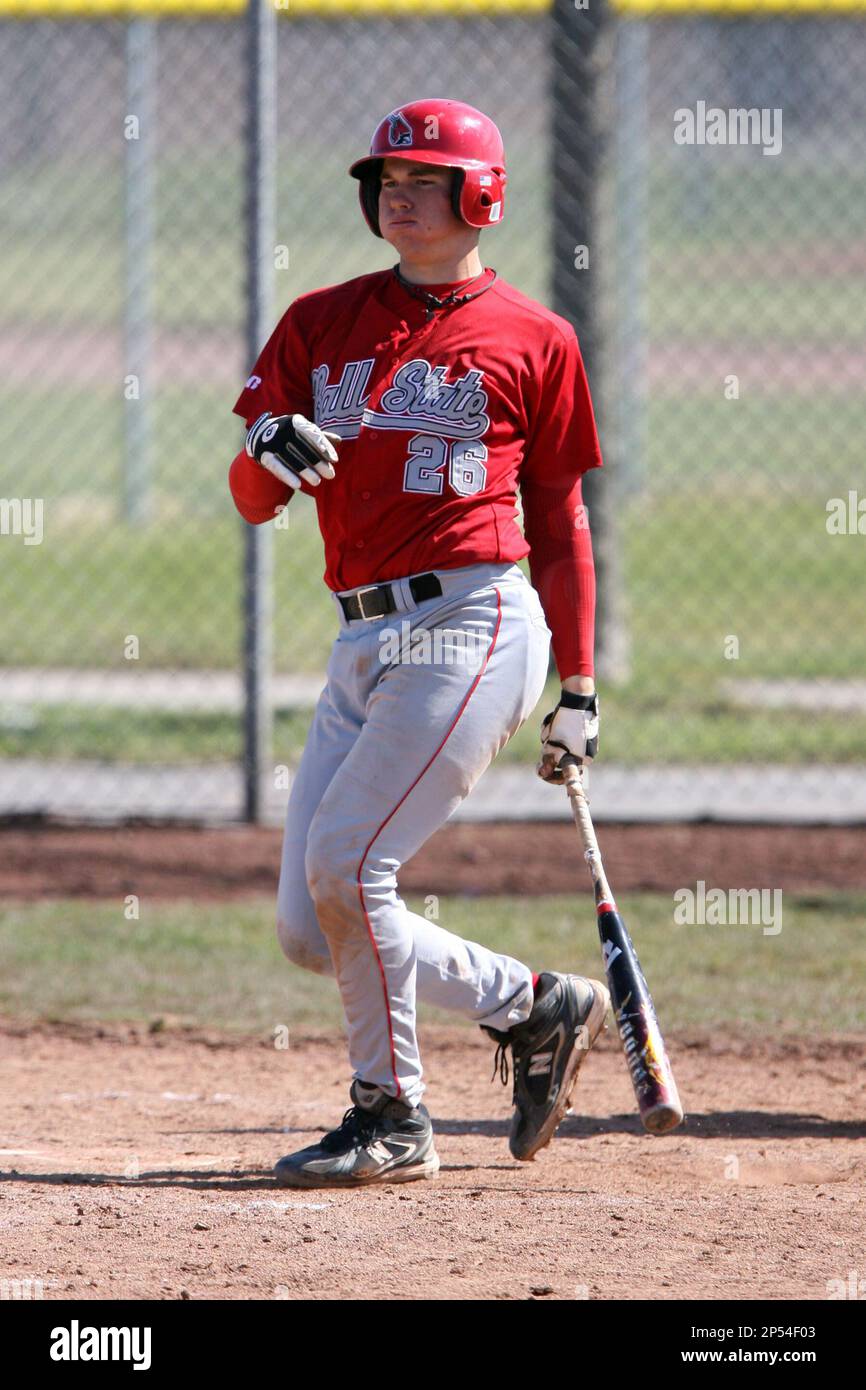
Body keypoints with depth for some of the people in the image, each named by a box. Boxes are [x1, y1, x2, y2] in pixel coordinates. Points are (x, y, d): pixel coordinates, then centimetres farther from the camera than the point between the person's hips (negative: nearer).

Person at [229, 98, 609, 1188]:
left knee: (345, 861, -18)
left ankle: (392, 1117, -1)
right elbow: (252, 499, 9)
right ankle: (534, 1007, 17)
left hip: (474, 625, -6)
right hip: (365, 642, 6)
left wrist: (580, 690, 7)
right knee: (310, 931, 1)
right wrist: (270, 453, -16)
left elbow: (560, 522, 9)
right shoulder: (322, 323, 13)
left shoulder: (533, 339, 4)